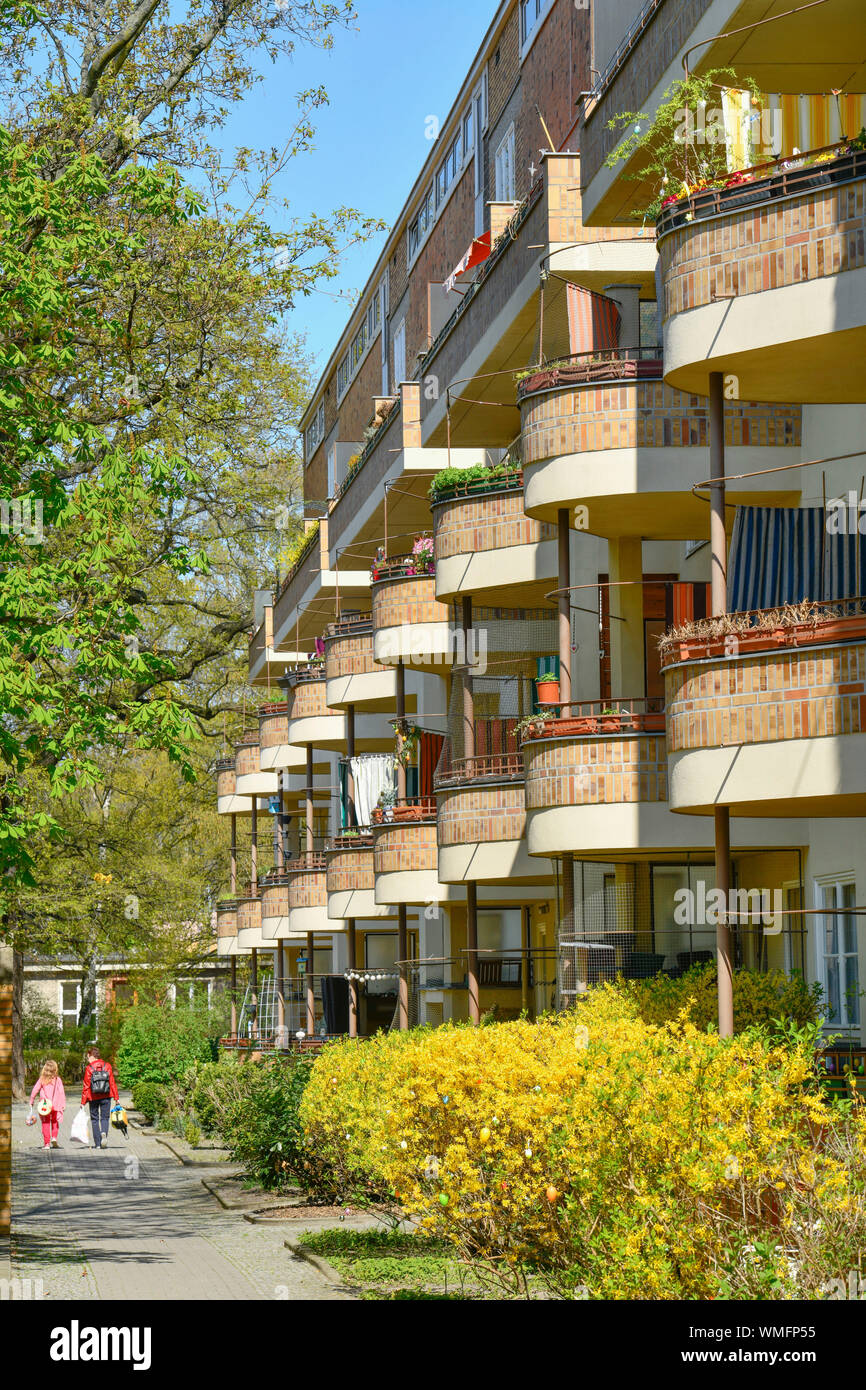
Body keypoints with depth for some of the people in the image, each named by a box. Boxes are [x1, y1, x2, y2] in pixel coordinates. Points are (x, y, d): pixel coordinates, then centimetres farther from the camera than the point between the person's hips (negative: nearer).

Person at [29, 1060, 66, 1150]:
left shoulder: (42, 1080, -2)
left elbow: (35, 1091, 0)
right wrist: (63, 1105, 3)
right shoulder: (57, 1080, -2)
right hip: (55, 1105, 0)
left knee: (45, 1124, 6)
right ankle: (54, 1137, 0)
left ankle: (46, 1143, 2)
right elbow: (62, 1093, -3)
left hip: (44, 1105, 0)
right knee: (55, 1122, 19)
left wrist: (31, 1102, 11)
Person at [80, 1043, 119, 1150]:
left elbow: (86, 1087, -6)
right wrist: (116, 1098, 7)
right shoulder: (107, 1066, 1)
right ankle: (104, 1133, -23)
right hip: (106, 1097, 1)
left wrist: (83, 1102, 0)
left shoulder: (89, 1068, -7)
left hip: (93, 1097, -1)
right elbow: (112, 1083, 2)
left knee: (94, 1119, 10)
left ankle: (97, 1143, 7)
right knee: (104, 1117, 8)